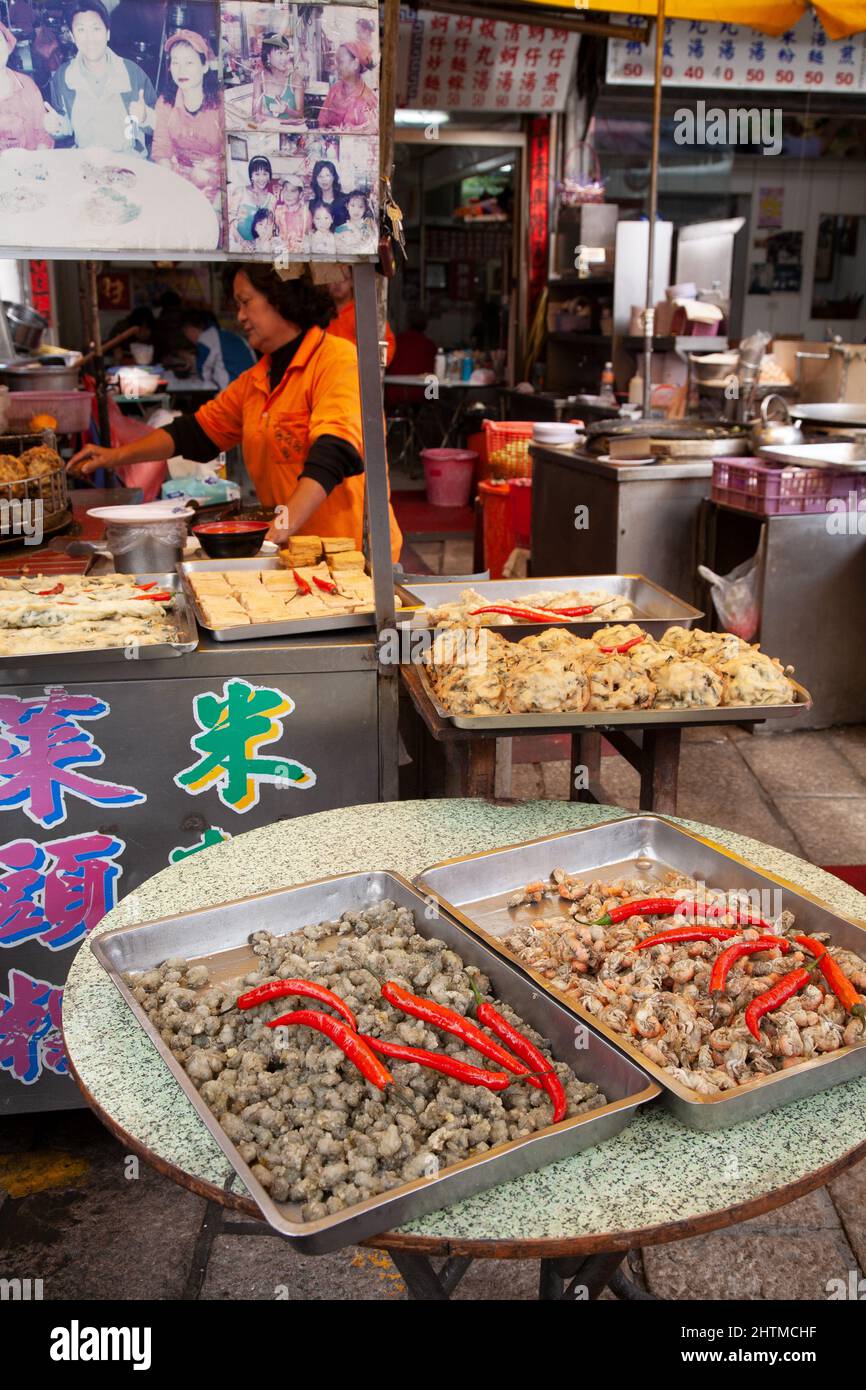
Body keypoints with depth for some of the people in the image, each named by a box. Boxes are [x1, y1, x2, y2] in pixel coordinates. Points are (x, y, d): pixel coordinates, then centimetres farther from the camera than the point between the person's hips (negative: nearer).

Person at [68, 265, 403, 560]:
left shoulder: (338, 359, -9)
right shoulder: (254, 381, 18)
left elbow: (332, 454, -23)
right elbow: (195, 431, 25)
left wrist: (281, 528, -33)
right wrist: (117, 456, 17)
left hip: (351, 554, -6)